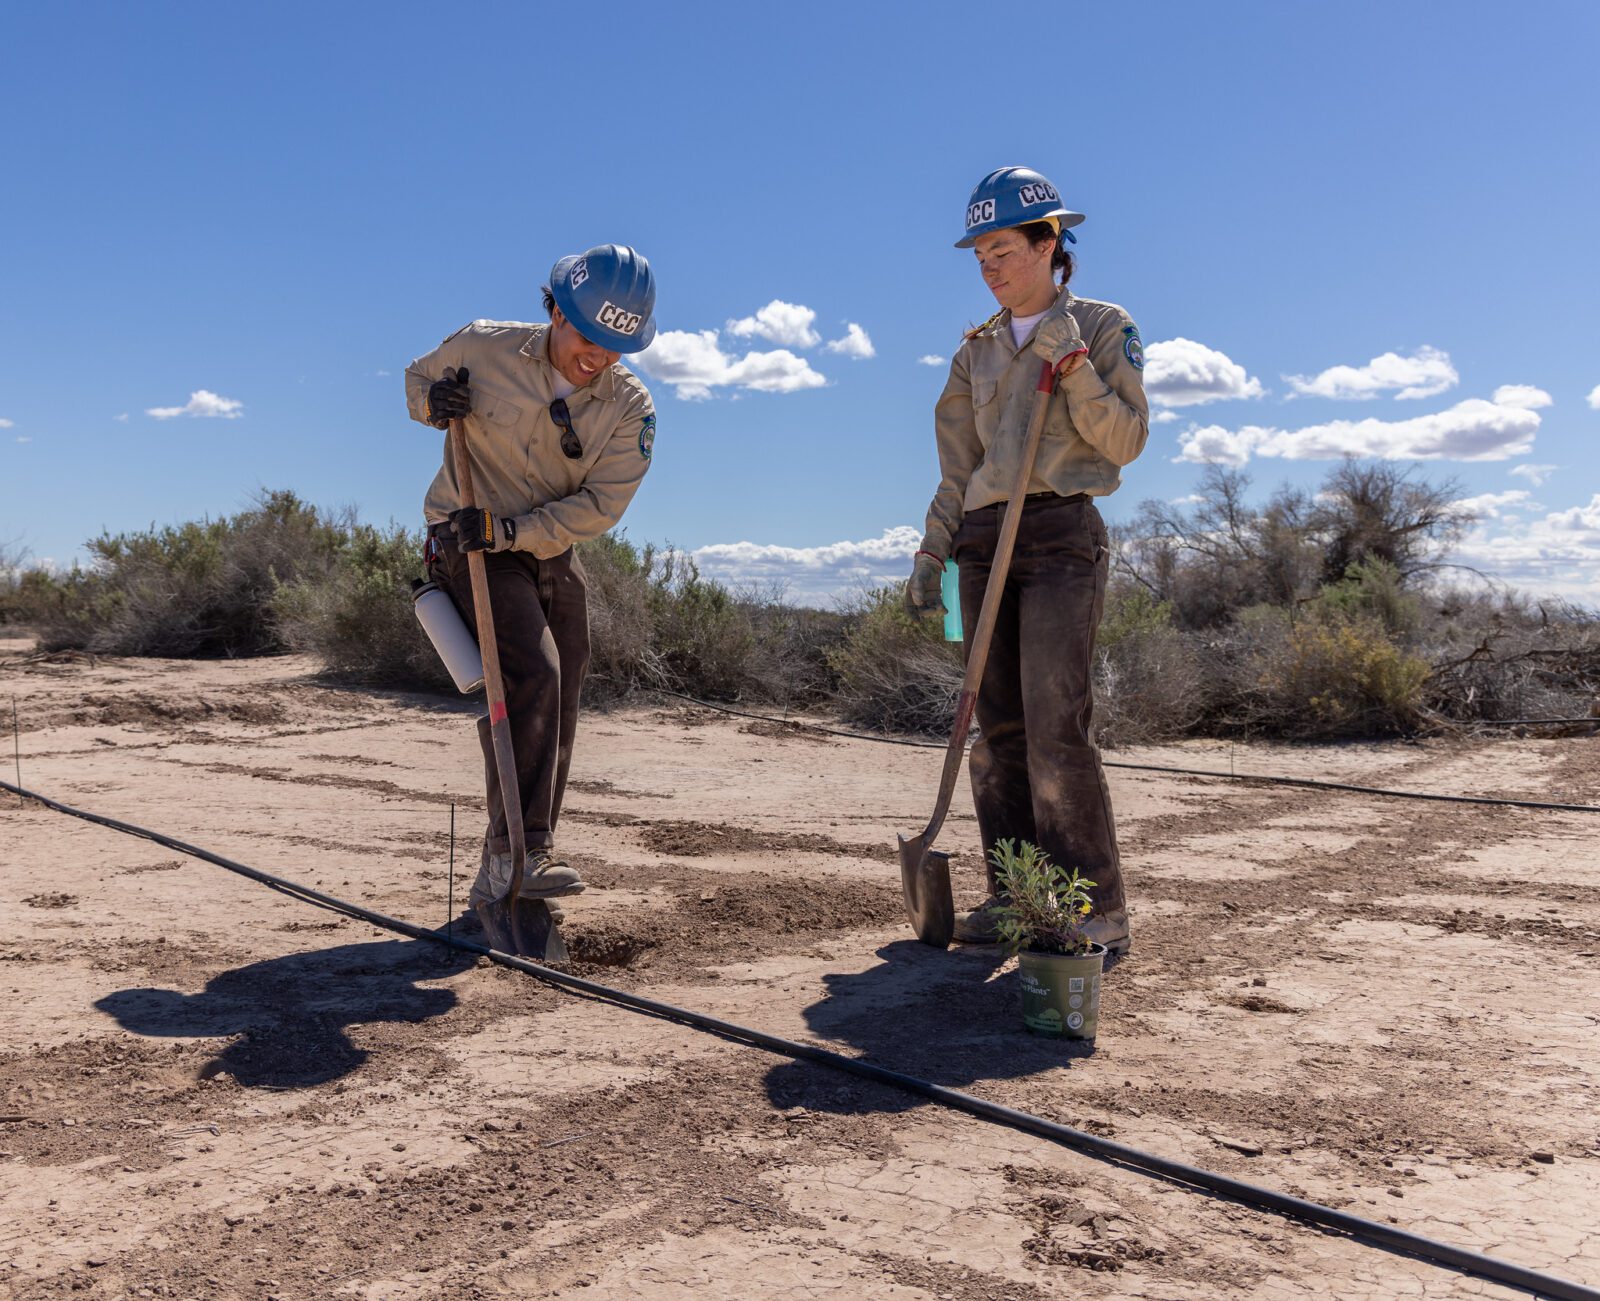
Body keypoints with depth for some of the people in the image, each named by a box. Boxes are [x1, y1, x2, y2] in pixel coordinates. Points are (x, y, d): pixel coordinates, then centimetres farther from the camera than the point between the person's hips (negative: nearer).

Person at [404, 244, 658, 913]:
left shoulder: (630, 406, -7)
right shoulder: (482, 348, -11)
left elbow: (601, 503, -14)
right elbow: (417, 376, 9)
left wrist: (509, 529, -25)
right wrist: (434, 401, -16)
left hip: (552, 557, 5)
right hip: (468, 544, -4)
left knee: (554, 717, 7)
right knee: (532, 673, -26)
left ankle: (499, 879, 20)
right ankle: (518, 852, -25)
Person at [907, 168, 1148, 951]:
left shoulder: (1105, 327, 5)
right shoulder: (977, 351, 16)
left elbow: (1126, 441, -2)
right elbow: (959, 468, 15)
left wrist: (1075, 367, -13)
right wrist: (932, 555, 7)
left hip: (1062, 533, -5)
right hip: (985, 539, 5)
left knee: (1055, 723, -15)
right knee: (999, 727, 2)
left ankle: (1098, 908, -8)